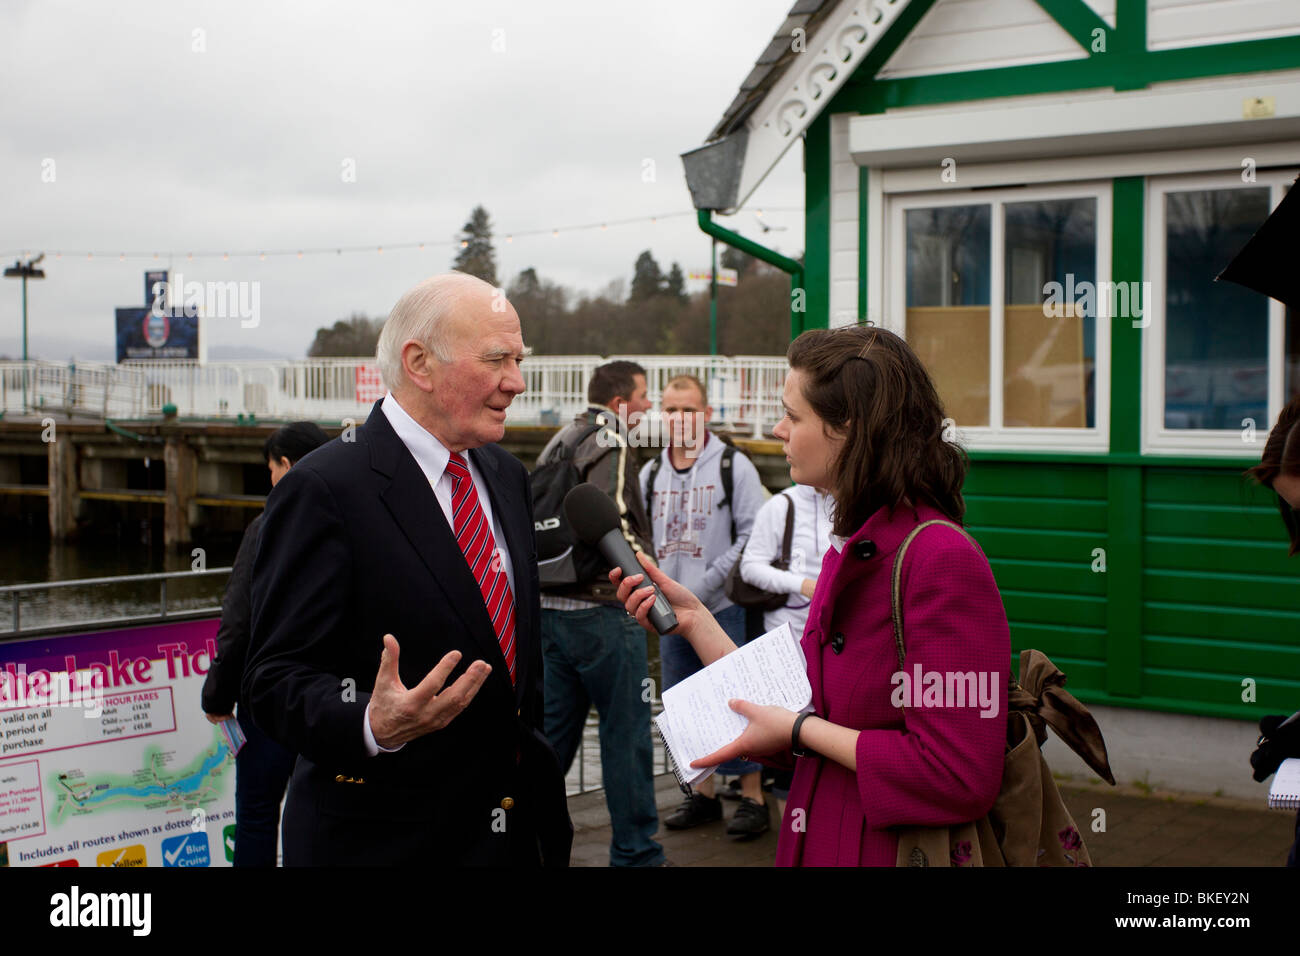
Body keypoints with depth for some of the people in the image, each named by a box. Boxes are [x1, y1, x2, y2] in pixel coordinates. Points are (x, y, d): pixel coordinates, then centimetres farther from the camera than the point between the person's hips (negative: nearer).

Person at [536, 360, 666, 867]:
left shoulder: (559, 443, 15)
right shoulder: (610, 445, -12)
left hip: (551, 607, 9)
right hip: (600, 610, -9)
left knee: (553, 729, 15)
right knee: (626, 733, 0)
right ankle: (636, 852, 7)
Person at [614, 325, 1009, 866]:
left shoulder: (940, 560, -20)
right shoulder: (849, 552, 6)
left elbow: (958, 777, -25)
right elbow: (791, 739, 7)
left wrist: (802, 730, -17)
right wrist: (693, 619, 8)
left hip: (894, 851, -8)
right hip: (817, 844, 8)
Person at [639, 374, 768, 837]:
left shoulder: (734, 467, -3)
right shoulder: (650, 474, 12)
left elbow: (752, 535, -7)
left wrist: (704, 586, -12)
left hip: (722, 608, -5)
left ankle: (753, 798, 4)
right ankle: (702, 793, 22)